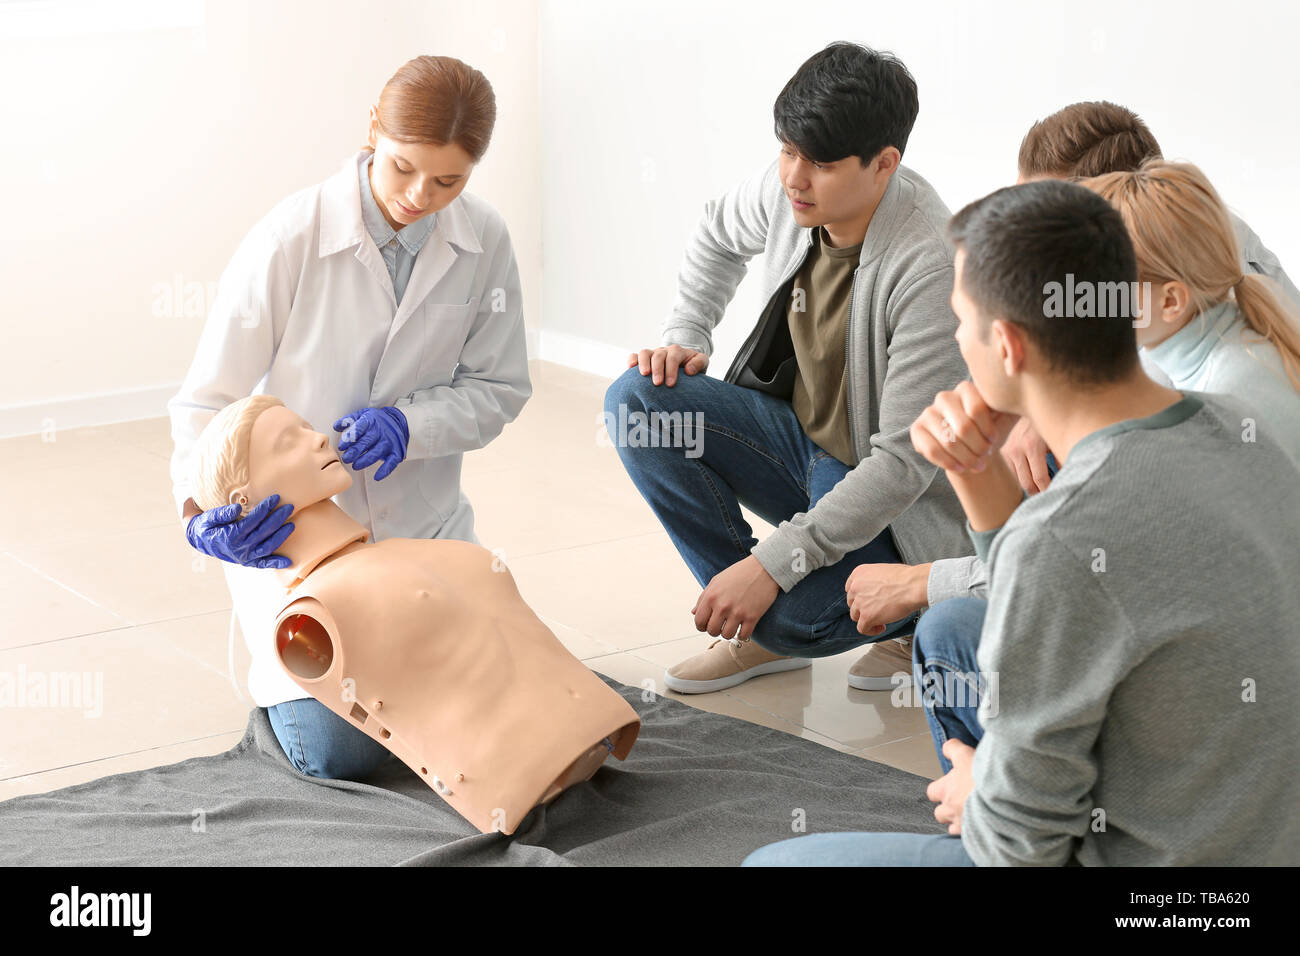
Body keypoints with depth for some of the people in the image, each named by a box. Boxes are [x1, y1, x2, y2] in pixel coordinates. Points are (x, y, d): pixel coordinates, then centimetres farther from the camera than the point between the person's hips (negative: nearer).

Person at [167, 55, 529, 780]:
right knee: (342, 752, -13)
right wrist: (203, 509, -32)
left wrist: (407, 425, -23)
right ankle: (276, 649, 21)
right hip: (291, 526, -3)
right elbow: (208, 400, -13)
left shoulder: (483, 240, -10)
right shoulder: (291, 239, -20)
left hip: (421, 523, 3)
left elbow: (498, 388, -3)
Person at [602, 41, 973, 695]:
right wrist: (684, 337, 4)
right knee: (638, 401, -14)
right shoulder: (787, 190, -10)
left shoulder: (932, 268, -30)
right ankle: (761, 626, -3)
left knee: (793, 616, -33)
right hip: (798, 437, 7)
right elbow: (718, 235, 18)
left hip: (891, 504, -7)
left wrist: (774, 563, -31)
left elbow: (906, 460, -30)